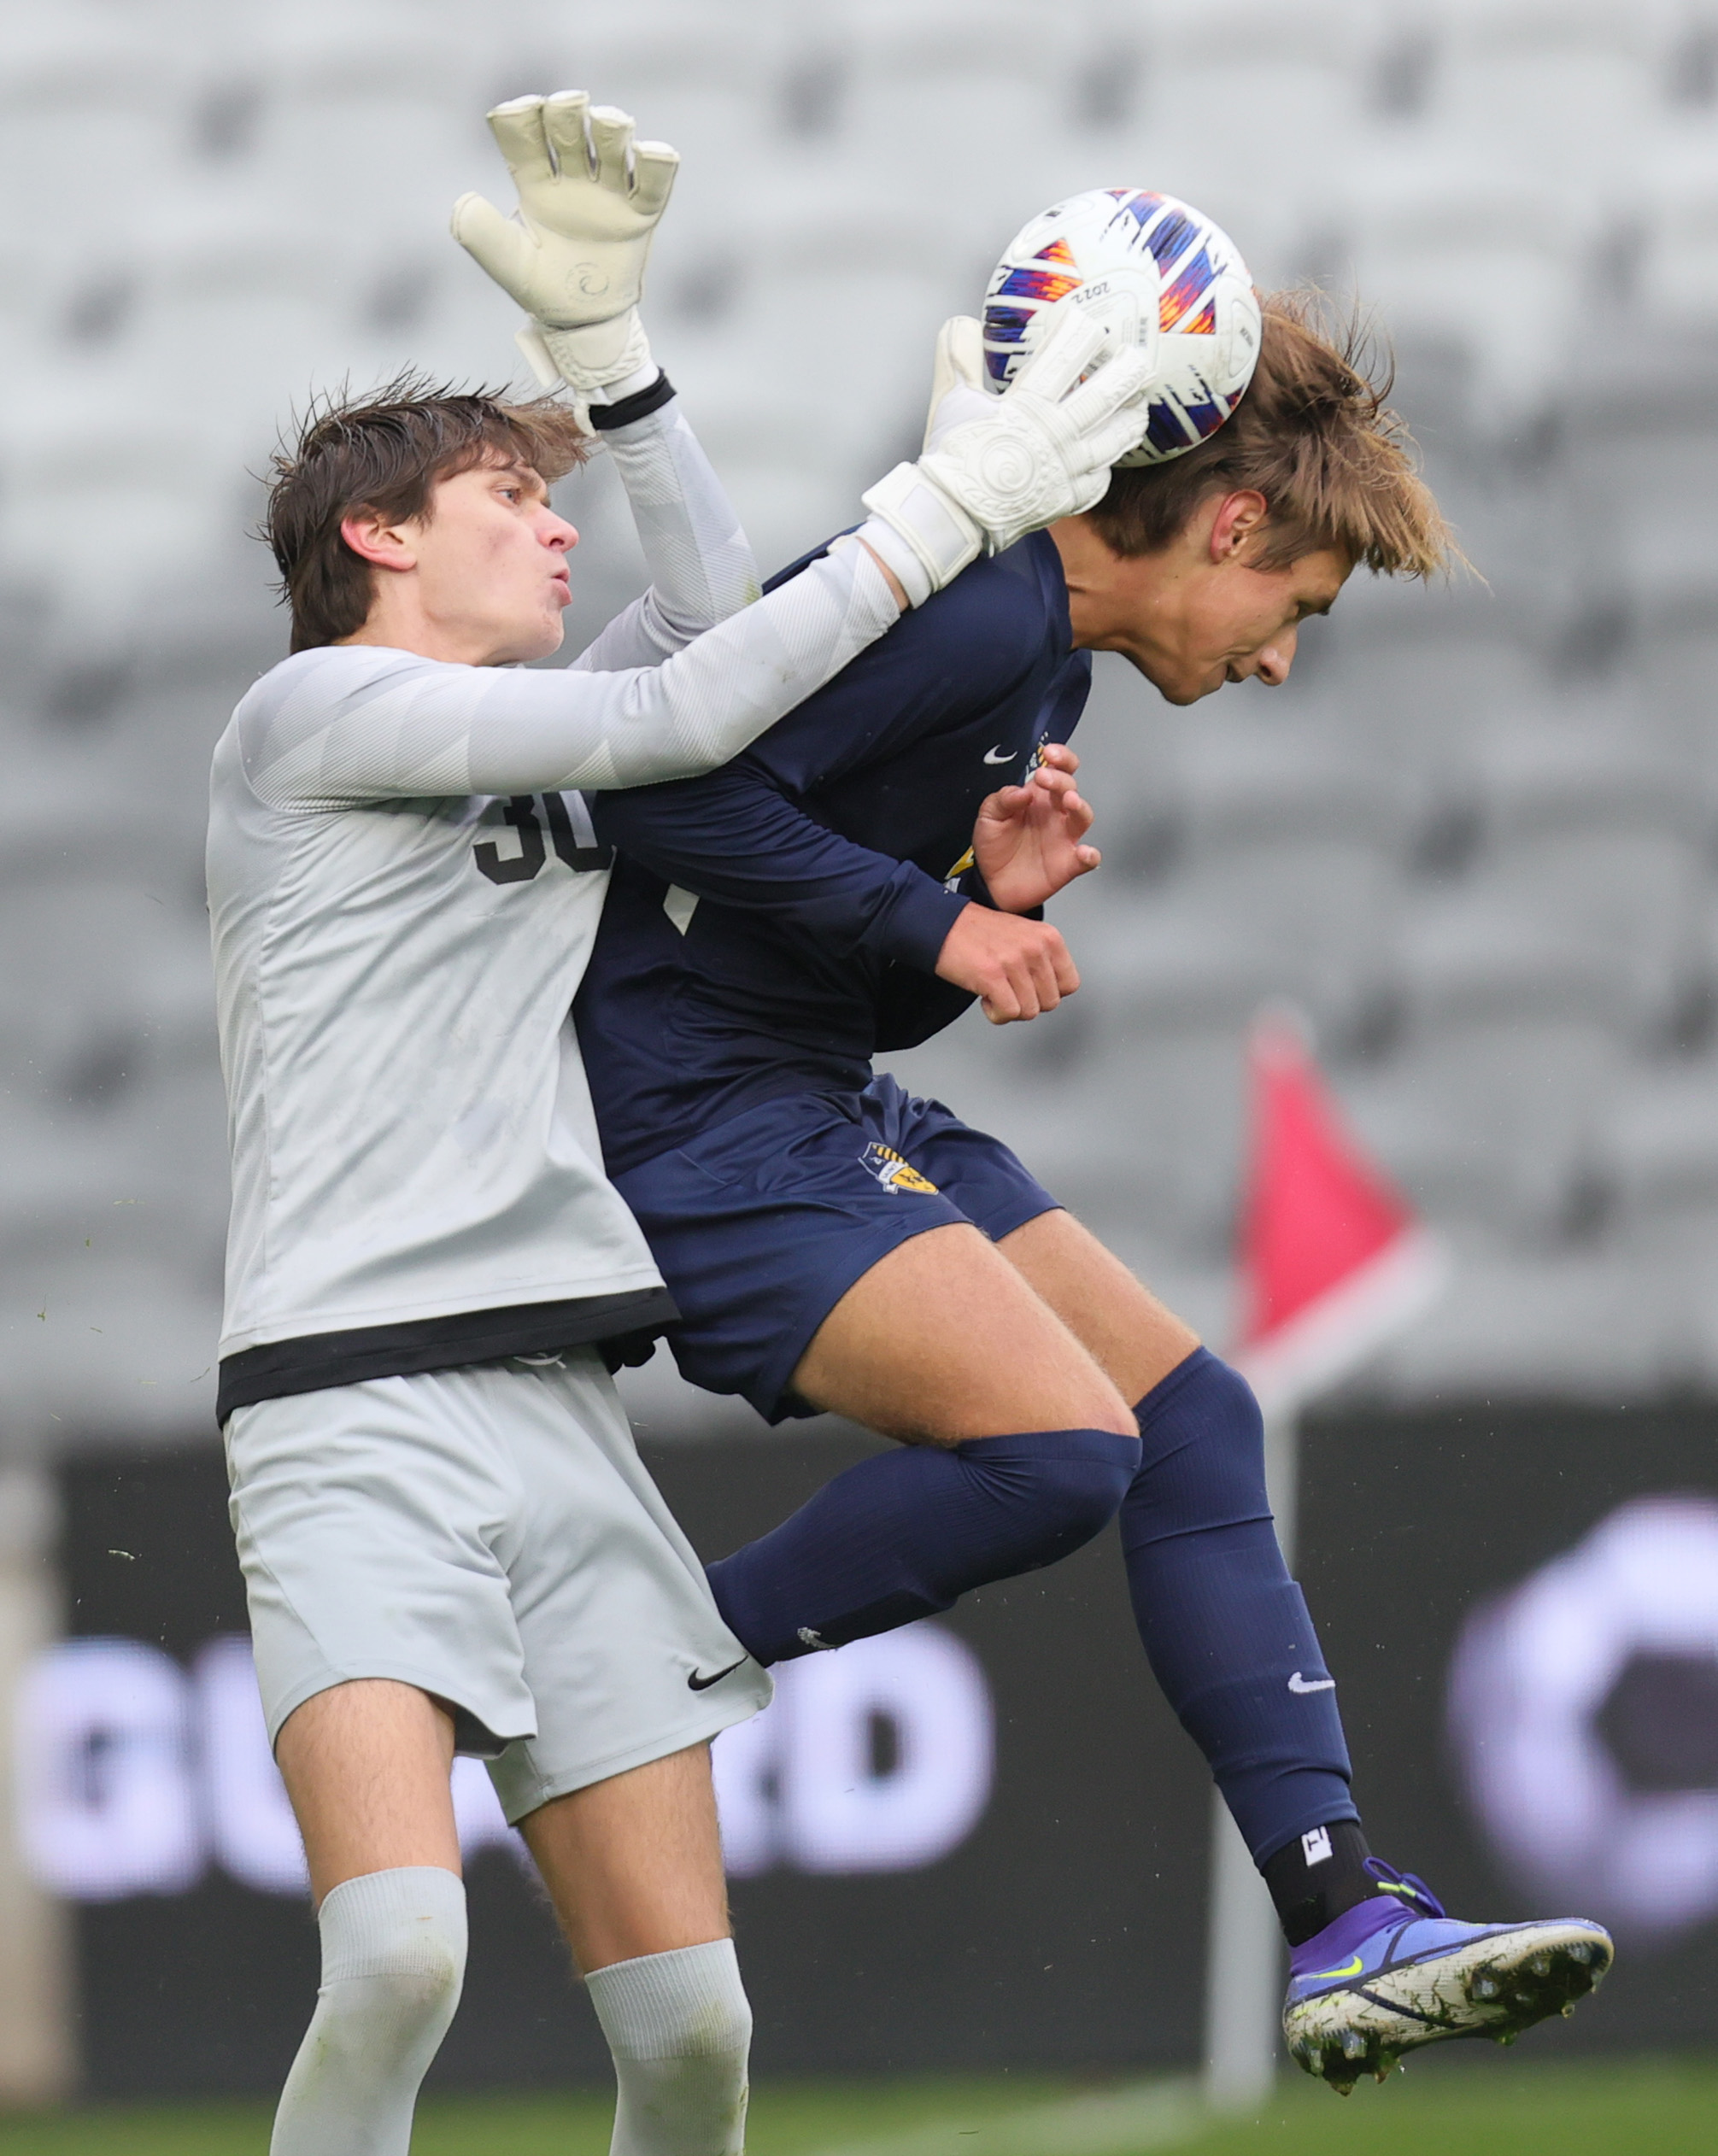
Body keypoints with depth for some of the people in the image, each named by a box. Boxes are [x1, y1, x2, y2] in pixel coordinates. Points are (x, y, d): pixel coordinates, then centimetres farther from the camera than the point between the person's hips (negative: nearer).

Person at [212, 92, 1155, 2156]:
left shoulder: (506, 746, 22)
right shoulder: (309, 713, 1)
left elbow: (709, 615, 27)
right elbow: (680, 717, -4)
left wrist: (602, 327, 18)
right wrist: (949, 504, -2)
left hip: (560, 1420, 8)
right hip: (348, 1408, -8)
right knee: (398, 1962, -28)